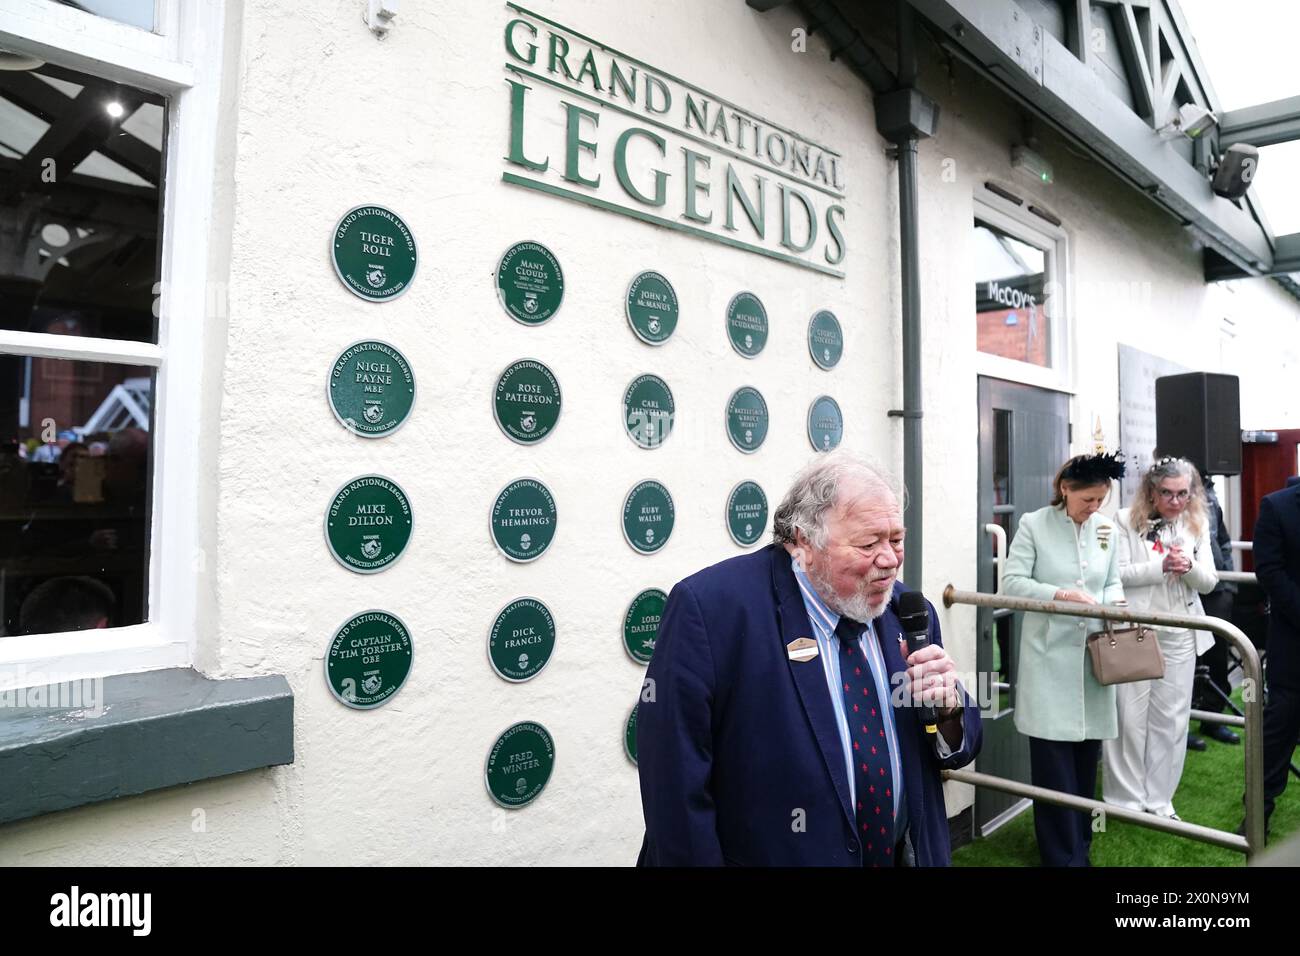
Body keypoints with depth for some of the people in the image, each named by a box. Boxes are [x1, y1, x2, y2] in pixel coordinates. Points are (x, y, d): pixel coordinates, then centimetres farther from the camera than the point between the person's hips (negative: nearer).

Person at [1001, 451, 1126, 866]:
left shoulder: (1106, 528, 6)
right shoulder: (1033, 525, -6)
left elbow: (1112, 582, 15)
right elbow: (1012, 583, -10)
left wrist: (1115, 602, -6)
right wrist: (1060, 594, -22)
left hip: (1094, 653, 4)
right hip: (1050, 656, -4)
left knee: (1086, 756, 13)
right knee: (1054, 761, 0)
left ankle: (1081, 846, 30)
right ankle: (1062, 854, 14)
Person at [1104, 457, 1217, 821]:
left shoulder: (1197, 525, 8)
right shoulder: (1127, 521, -5)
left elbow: (1209, 582, 6)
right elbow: (1117, 574, -11)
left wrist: (1188, 566, -14)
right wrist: (1162, 565, -21)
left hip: (1179, 636, 4)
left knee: (1171, 719, 10)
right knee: (1129, 717, 2)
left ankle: (1159, 799, 23)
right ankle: (1126, 799, 16)